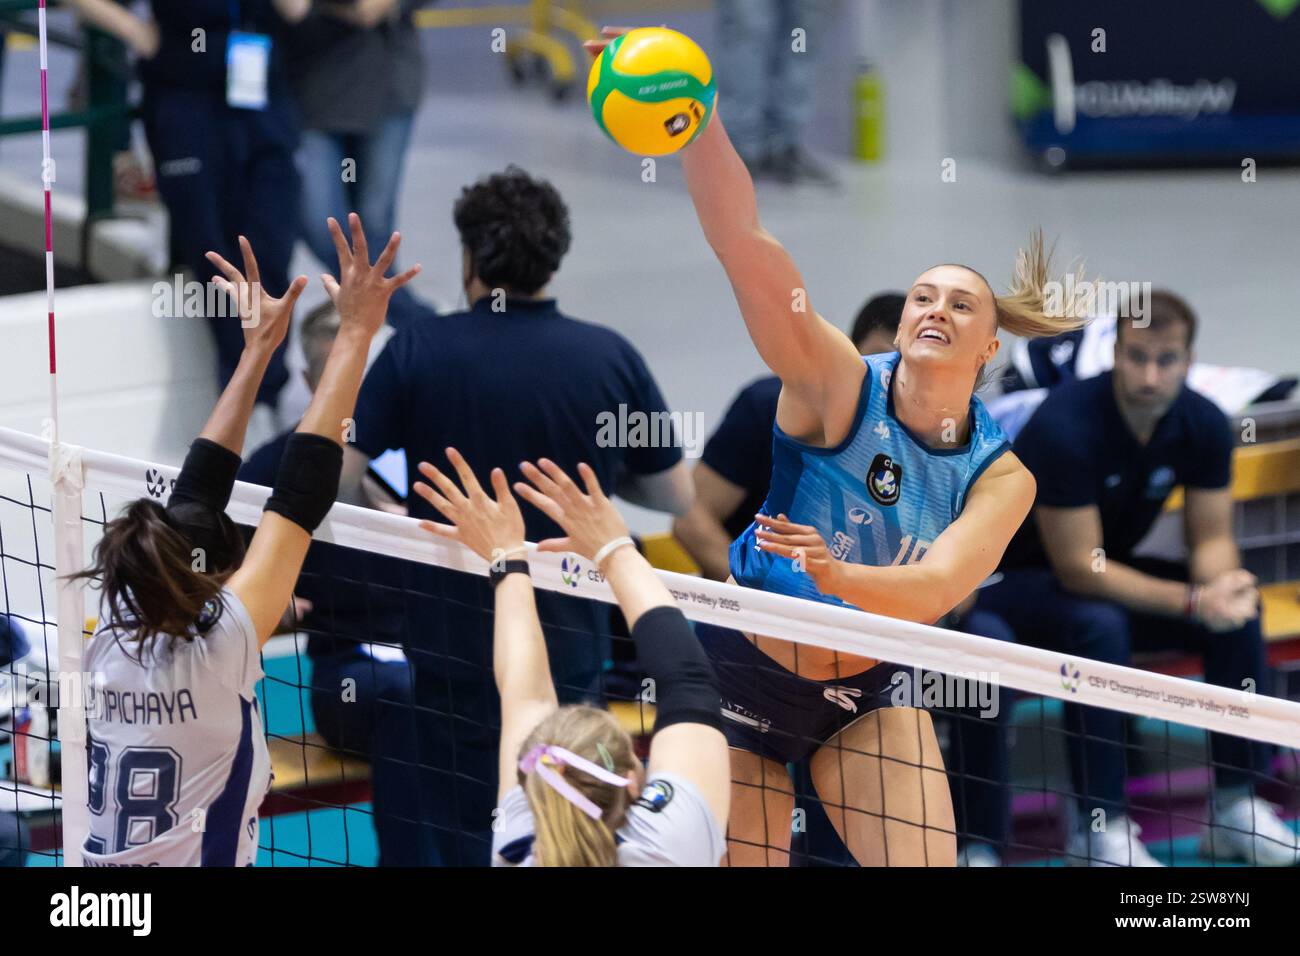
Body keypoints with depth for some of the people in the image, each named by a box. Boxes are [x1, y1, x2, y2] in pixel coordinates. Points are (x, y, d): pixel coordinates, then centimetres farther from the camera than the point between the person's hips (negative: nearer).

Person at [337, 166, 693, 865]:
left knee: (468, 840, 9)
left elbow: (334, 480, -10)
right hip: (568, 644, 1)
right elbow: (676, 494, 2)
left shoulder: (417, 352, -11)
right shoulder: (611, 359, -7)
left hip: (453, 648, -1)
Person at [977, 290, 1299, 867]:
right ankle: (1098, 827, -28)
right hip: (1012, 578, -6)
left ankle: (1237, 804, -4)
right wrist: (1193, 601, -36)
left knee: (1240, 614, -13)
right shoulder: (1065, 425, -31)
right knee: (1100, 627, -36)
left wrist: (1220, 586, -31)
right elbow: (1080, 569, -30)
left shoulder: (1204, 425, -11)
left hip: (1110, 569, 6)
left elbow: (1211, 538, -6)